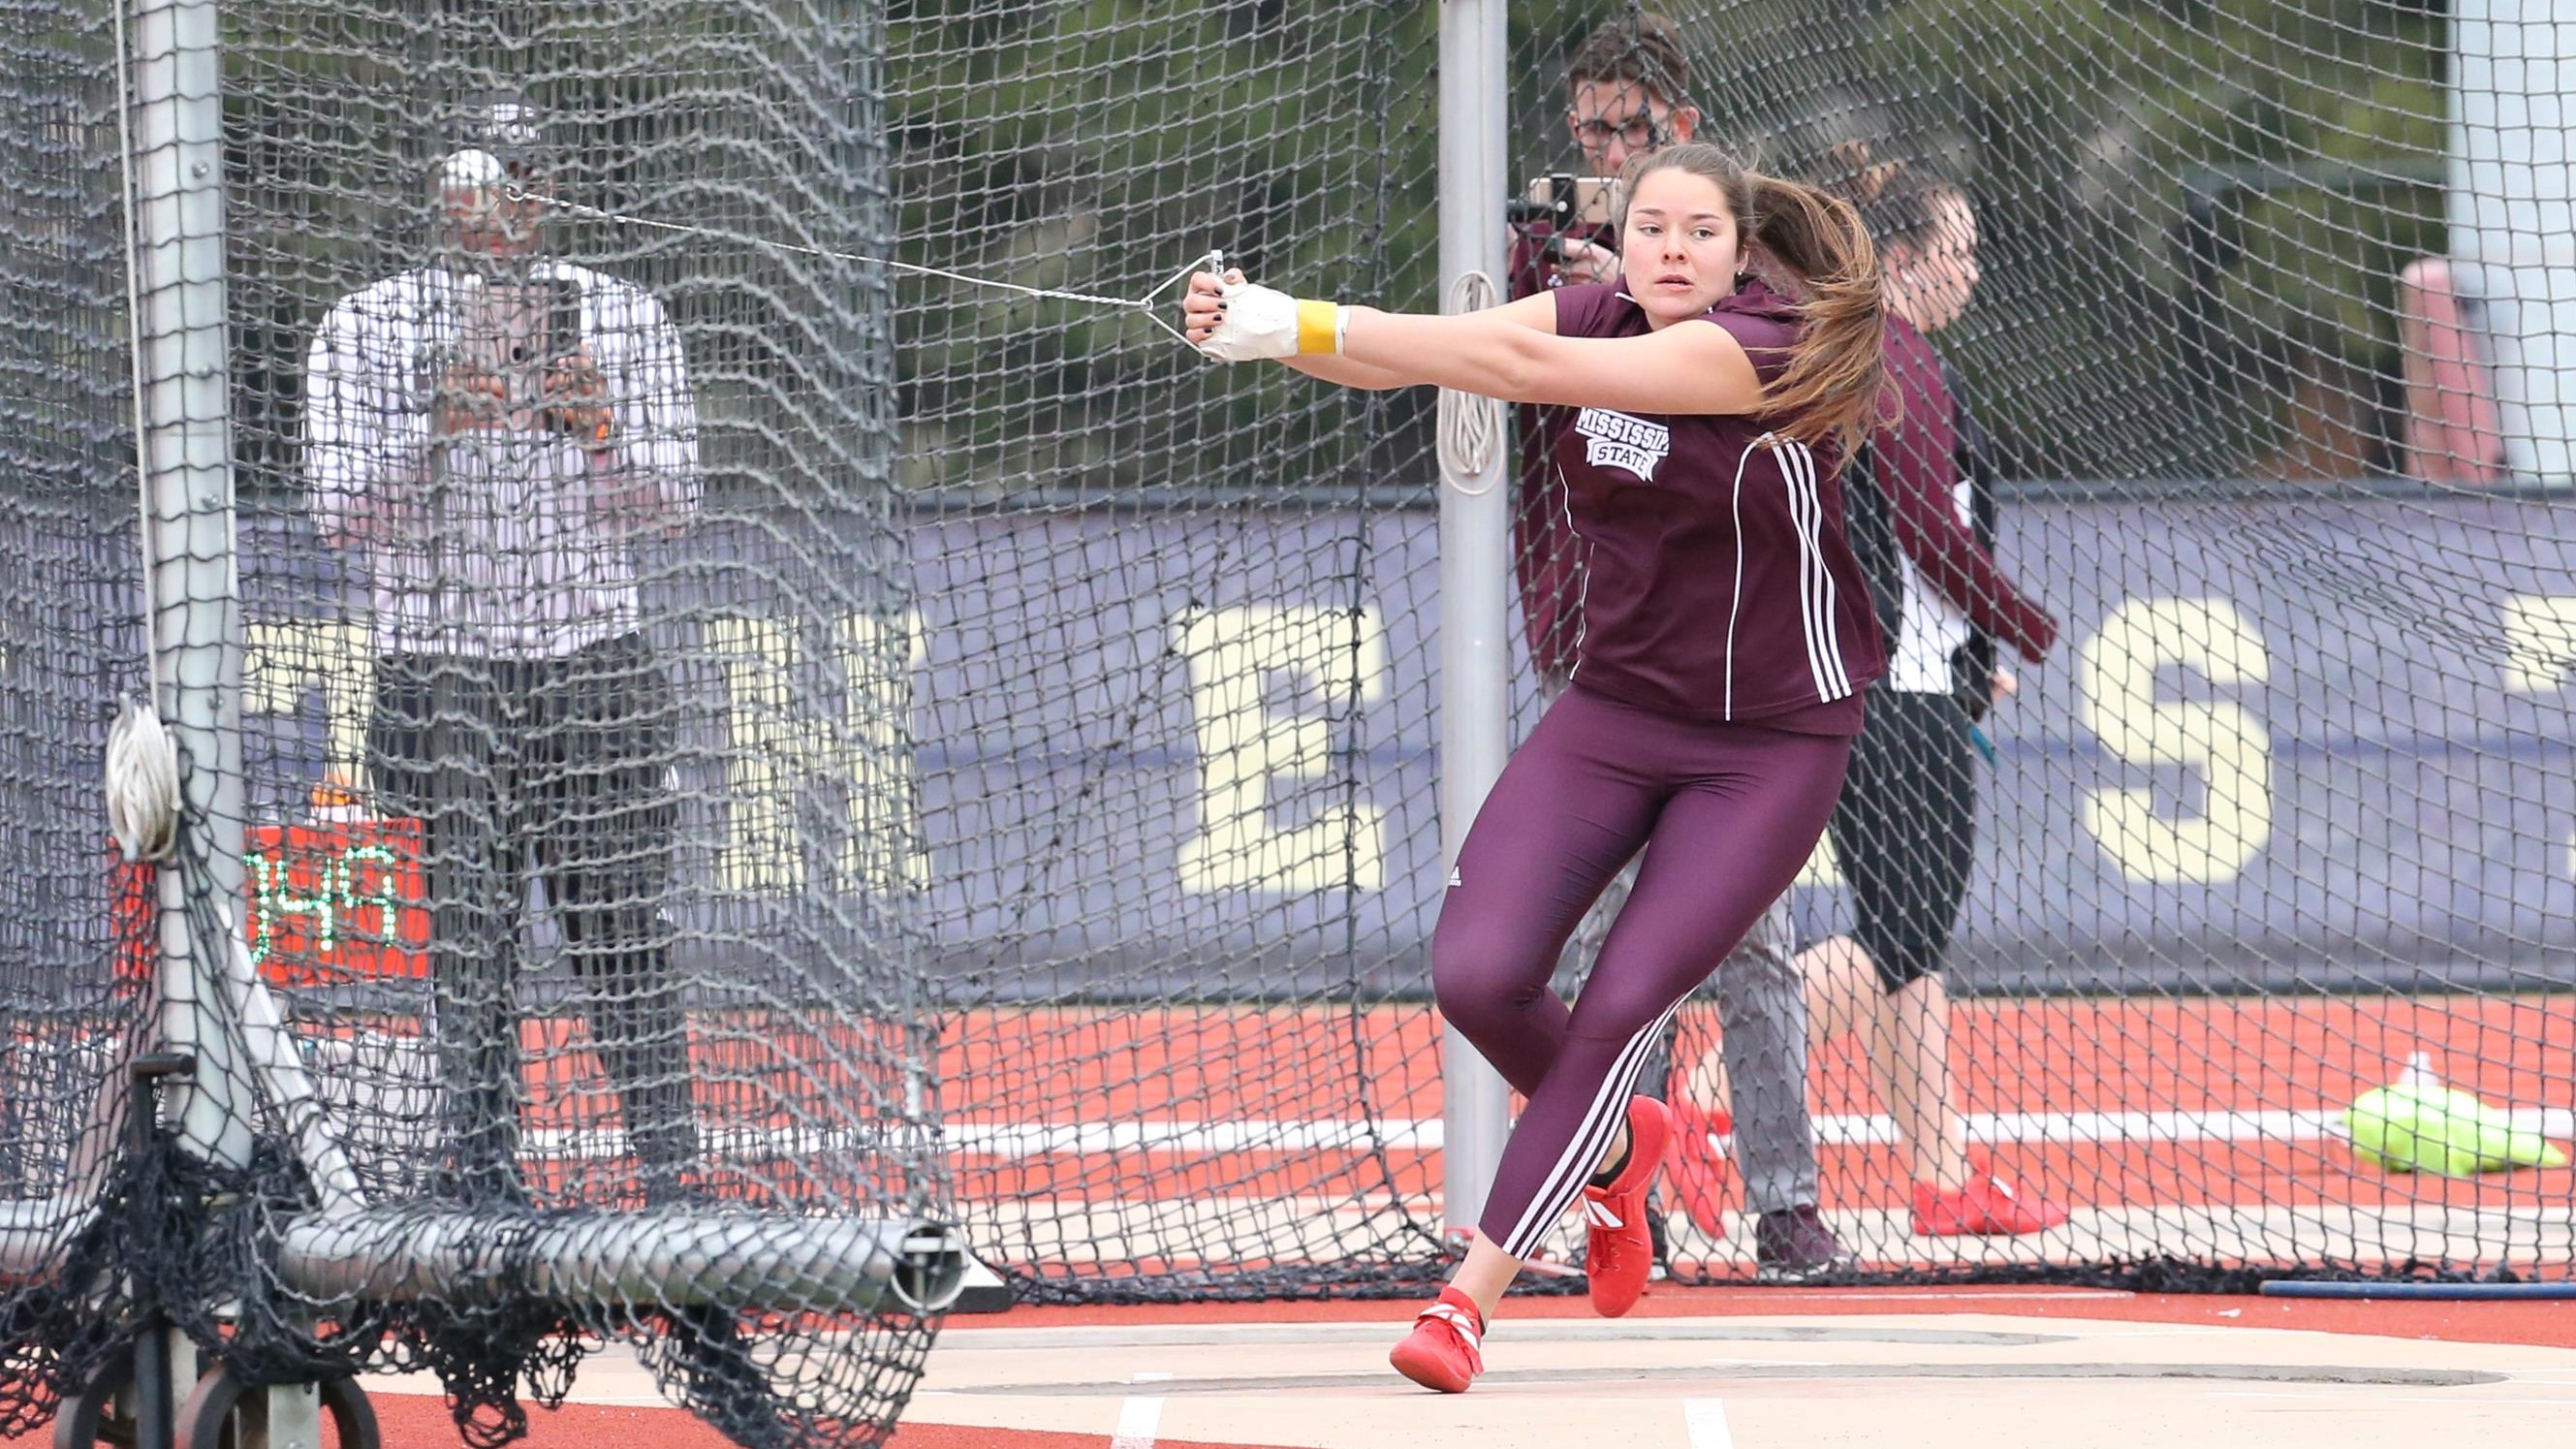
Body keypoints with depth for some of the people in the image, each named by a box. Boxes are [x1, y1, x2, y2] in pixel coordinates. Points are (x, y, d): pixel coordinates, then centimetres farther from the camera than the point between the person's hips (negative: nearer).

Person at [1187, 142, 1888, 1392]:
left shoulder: (1763, 351, -23)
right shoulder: (1596, 317, -3)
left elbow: (1524, 366, -33)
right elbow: (1411, 354, -16)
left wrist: (1308, 327, -37)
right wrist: (1264, 327, -36)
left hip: (1769, 748, -5)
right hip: (1614, 712, 5)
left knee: (1620, 1011, -12)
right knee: (1479, 975, -11)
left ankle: (1473, 1291, 0)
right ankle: (1612, 1146, 21)